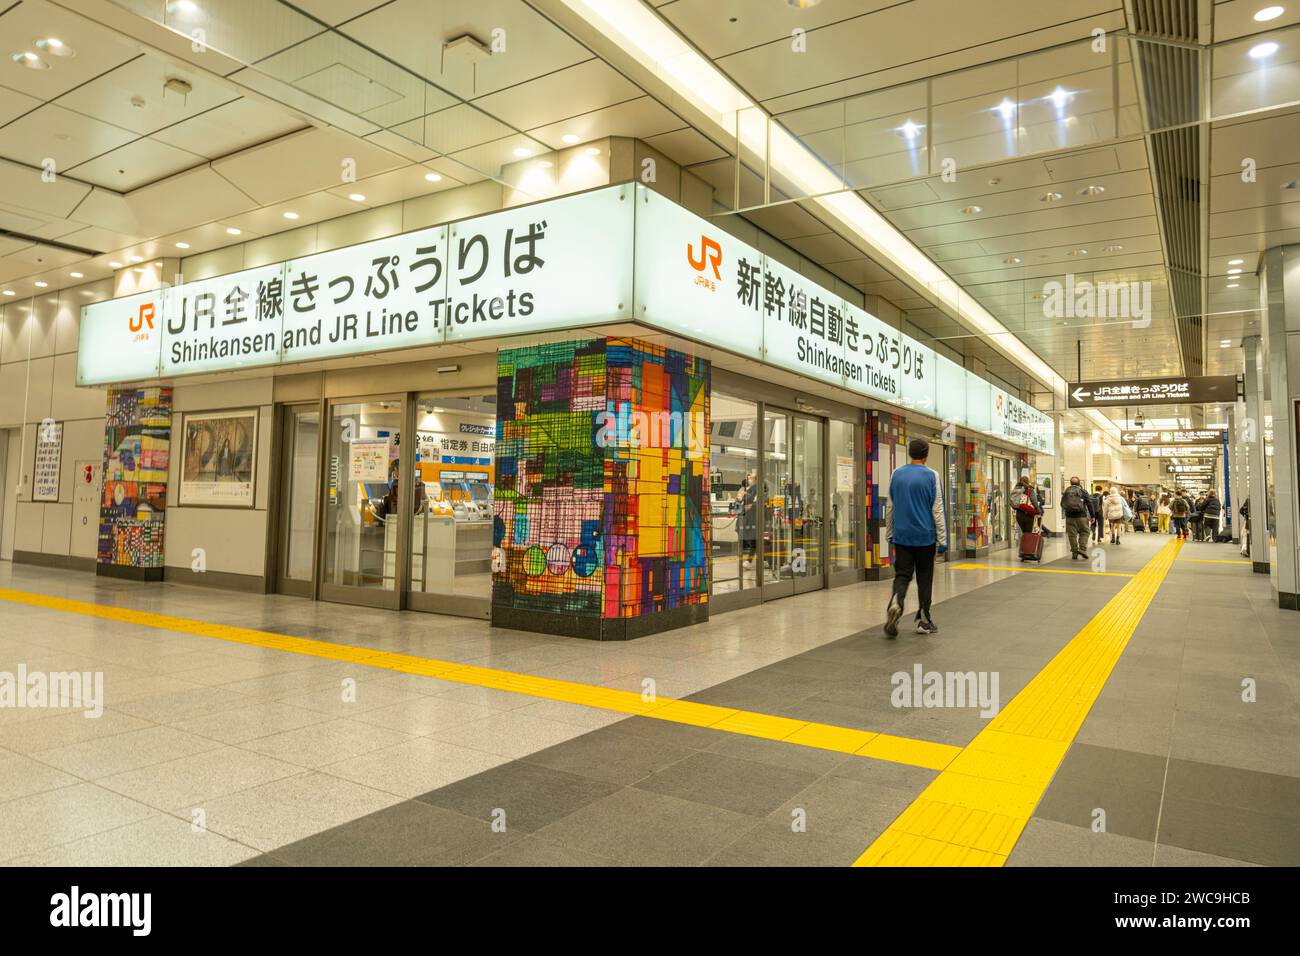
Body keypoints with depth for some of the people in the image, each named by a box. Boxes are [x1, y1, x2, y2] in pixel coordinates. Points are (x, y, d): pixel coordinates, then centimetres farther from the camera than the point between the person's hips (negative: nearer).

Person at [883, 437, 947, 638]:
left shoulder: (897, 475, 5)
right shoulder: (931, 475, -6)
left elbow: (889, 507, 11)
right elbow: (937, 510, -6)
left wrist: (889, 533, 20)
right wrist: (942, 539, -1)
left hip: (901, 536, 2)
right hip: (925, 536, -2)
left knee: (902, 575, 4)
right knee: (924, 578, 9)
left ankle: (896, 602, -25)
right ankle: (923, 621, 16)